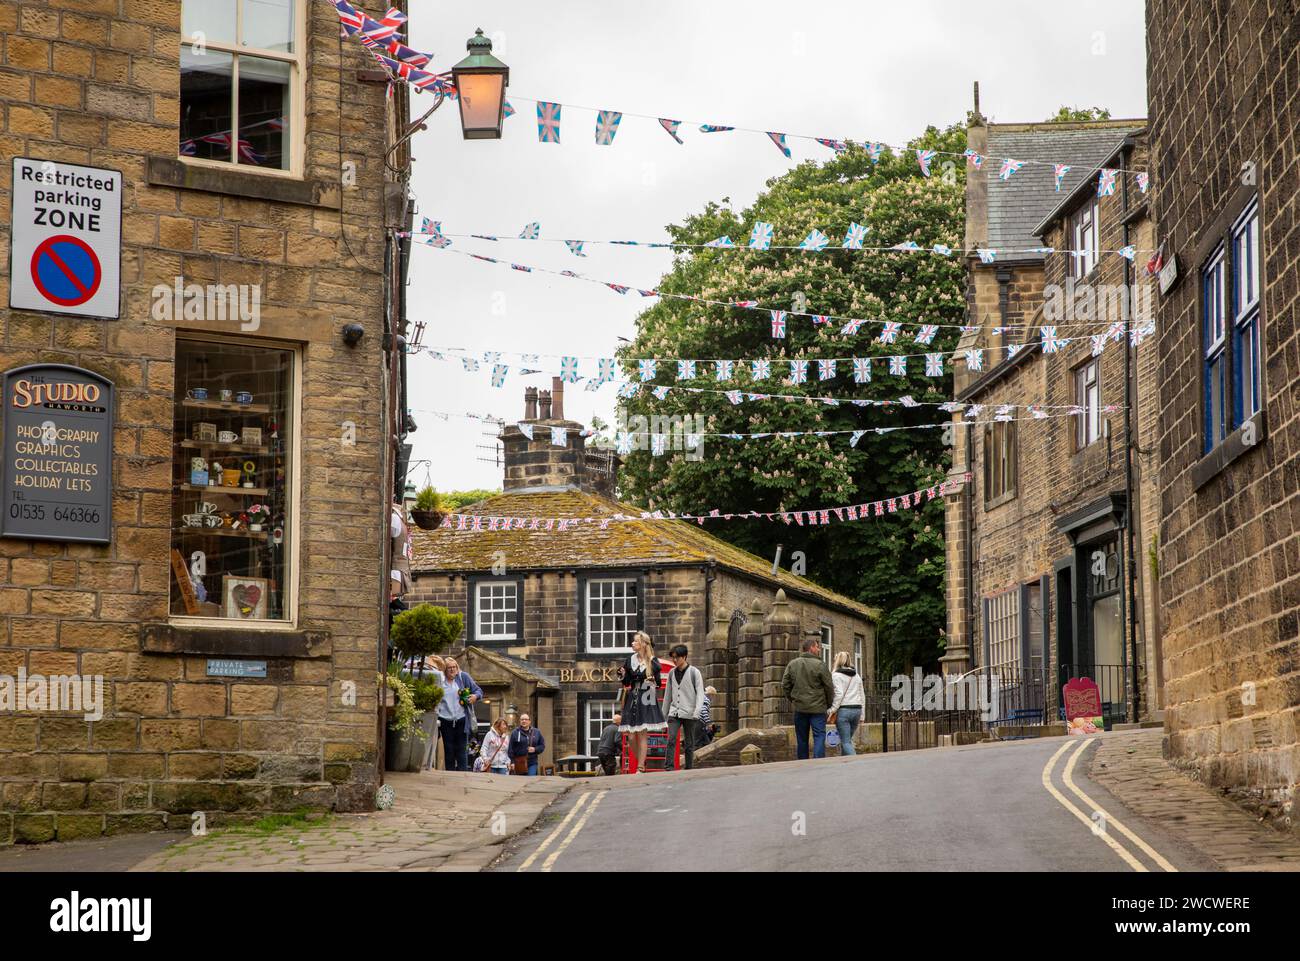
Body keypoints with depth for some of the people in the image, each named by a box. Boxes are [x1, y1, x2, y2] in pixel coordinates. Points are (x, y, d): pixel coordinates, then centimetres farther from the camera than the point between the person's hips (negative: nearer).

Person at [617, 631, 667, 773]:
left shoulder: (653, 662, -1)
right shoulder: (630, 659, 9)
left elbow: (658, 684, 4)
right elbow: (626, 682, 13)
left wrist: (653, 681, -17)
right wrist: (623, 675, -8)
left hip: (646, 701, -4)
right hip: (632, 700, 4)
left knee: (643, 735, -5)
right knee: (632, 736, -1)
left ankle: (640, 768, -3)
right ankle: (641, 763, 17)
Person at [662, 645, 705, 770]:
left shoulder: (694, 672, -1)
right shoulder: (672, 673, 11)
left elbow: (700, 693, -5)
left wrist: (697, 711, -18)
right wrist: (664, 713, 18)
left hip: (689, 714, -3)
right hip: (674, 713, 3)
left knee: (689, 743, 2)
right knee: (671, 740, -14)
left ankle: (689, 769, 10)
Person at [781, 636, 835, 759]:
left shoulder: (792, 664, 4)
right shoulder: (820, 665, -9)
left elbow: (785, 685, 6)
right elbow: (829, 687, -5)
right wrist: (829, 704, 8)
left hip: (800, 708, 4)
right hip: (818, 707, -4)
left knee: (801, 740, 12)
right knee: (819, 737, -3)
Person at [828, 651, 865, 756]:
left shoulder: (836, 675, -4)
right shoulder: (857, 676, 16)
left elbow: (838, 694, -14)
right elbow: (862, 697, 17)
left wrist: (832, 710, -9)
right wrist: (861, 716, 20)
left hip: (843, 710, -6)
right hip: (857, 709, 6)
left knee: (846, 742, -5)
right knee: (847, 740, 16)